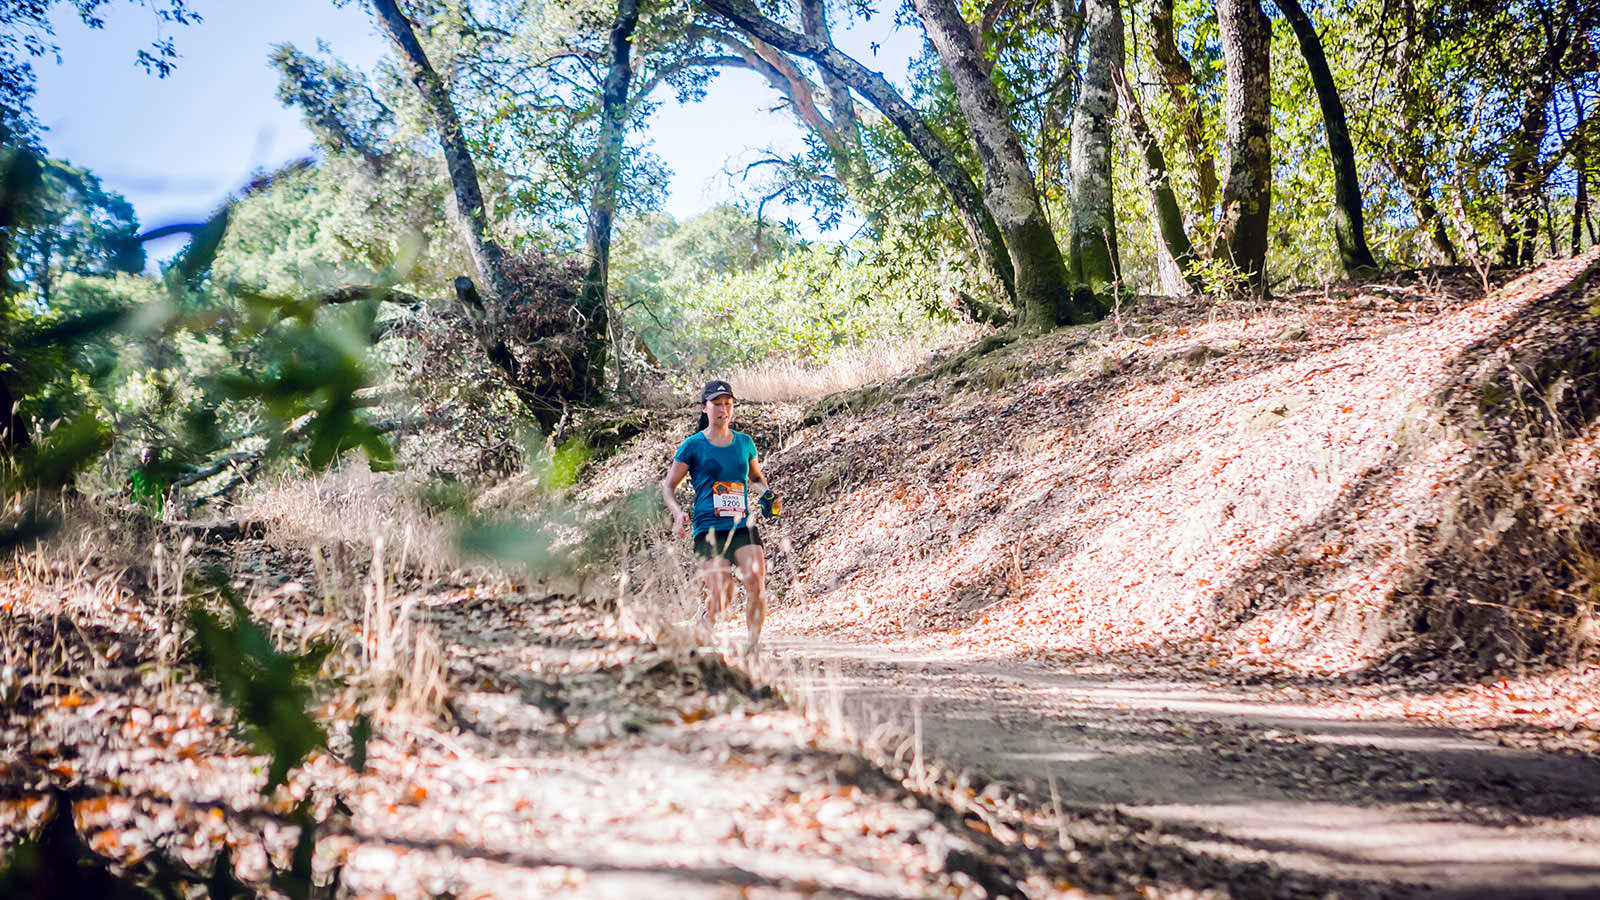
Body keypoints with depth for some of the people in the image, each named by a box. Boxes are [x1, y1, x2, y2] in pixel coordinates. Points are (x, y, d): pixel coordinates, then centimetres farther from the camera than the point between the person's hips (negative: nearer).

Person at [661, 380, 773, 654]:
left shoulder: (744, 442, 13)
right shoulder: (693, 445, 3)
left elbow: (757, 478, 29)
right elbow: (668, 487, 7)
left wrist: (765, 492, 6)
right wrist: (678, 513, -11)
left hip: (743, 527, 3)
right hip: (708, 530, -3)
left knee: (756, 583, -20)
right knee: (722, 595, -14)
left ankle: (753, 646, -7)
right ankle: (706, 622, 20)